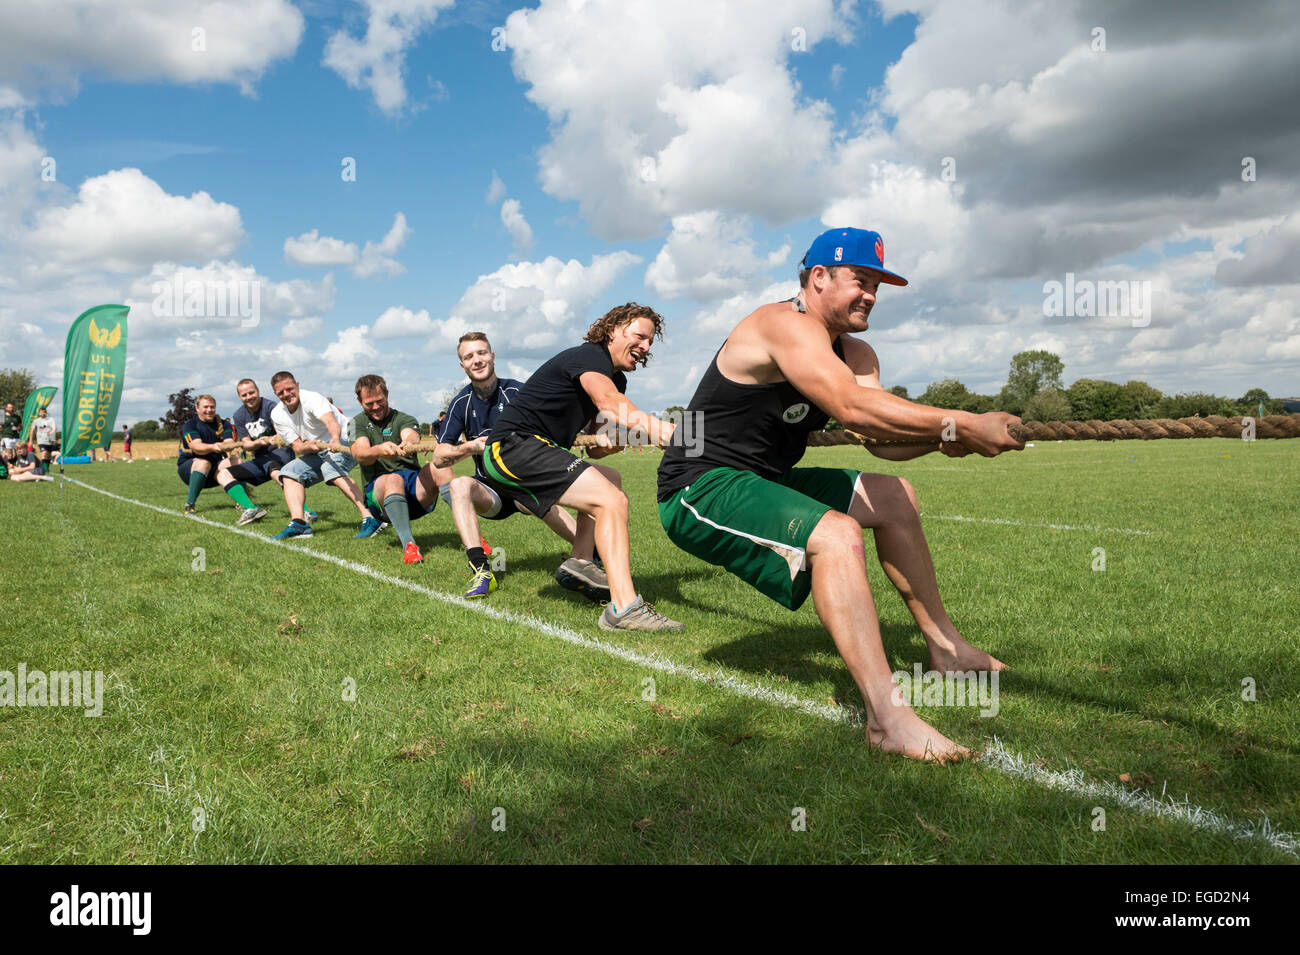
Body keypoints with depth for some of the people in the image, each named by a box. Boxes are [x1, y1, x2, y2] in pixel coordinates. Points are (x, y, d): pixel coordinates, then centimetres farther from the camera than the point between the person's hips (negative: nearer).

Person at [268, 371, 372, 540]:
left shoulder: (312, 399, -21)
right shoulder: (277, 415, -1)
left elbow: (331, 421, -41)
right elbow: (297, 448, -7)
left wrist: (336, 440, -63)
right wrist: (309, 446, -32)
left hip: (345, 442, -8)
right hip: (317, 453, 8)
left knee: (331, 468, -35)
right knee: (288, 472, -7)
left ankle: (369, 519, -45)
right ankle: (299, 523, -22)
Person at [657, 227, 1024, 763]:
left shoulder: (854, 353, 11)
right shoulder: (786, 326, -18)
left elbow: (883, 439, -2)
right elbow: (852, 407, -32)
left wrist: (941, 436, -22)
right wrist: (960, 425, -33)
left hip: (760, 482, 10)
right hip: (699, 490, -10)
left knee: (894, 497, 14)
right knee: (835, 534, -32)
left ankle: (944, 645, 23)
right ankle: (887, 718, -32)